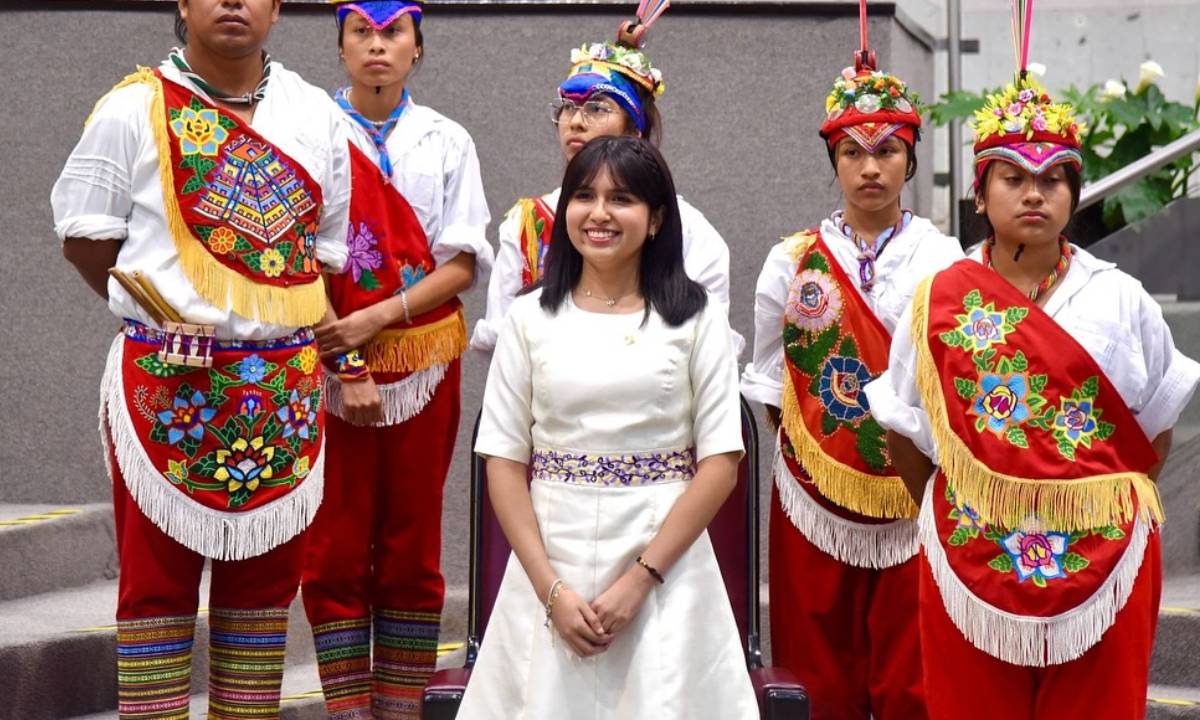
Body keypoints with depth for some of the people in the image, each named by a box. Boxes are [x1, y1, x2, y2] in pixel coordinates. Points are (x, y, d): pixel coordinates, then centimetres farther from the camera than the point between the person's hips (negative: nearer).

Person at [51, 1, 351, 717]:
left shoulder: (315, 114, 10)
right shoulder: (135, 108, 0)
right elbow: (85, 236, 1)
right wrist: (162, 313, -1)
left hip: (286, 383, 3)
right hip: (165, 378, -3)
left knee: (266, 574, 8)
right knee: (157, 576, 1)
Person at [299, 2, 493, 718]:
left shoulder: (448, 141, 7)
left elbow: (463, 262, 1)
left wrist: (378, 317, -14)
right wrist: (344, 367, -13)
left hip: (423, 363, 2)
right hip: (329, 363, -2)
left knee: (413, 550, 4)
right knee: (335, 548, -2)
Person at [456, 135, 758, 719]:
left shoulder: (694, 317, 0)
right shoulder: (531, 318, 4)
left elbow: (720, 464, -4)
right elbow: (503, 461, 1)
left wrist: (639, 580, -12)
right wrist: (552, 588, -9)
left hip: (665, 563, -1)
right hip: (550, 564, 1)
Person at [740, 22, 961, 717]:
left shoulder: (945, 260, 0)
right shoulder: (793, 263, 4)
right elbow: (770, 382, 12)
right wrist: (803, 454, 4)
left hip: (917, 499, -1)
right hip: (818, 500, 1)